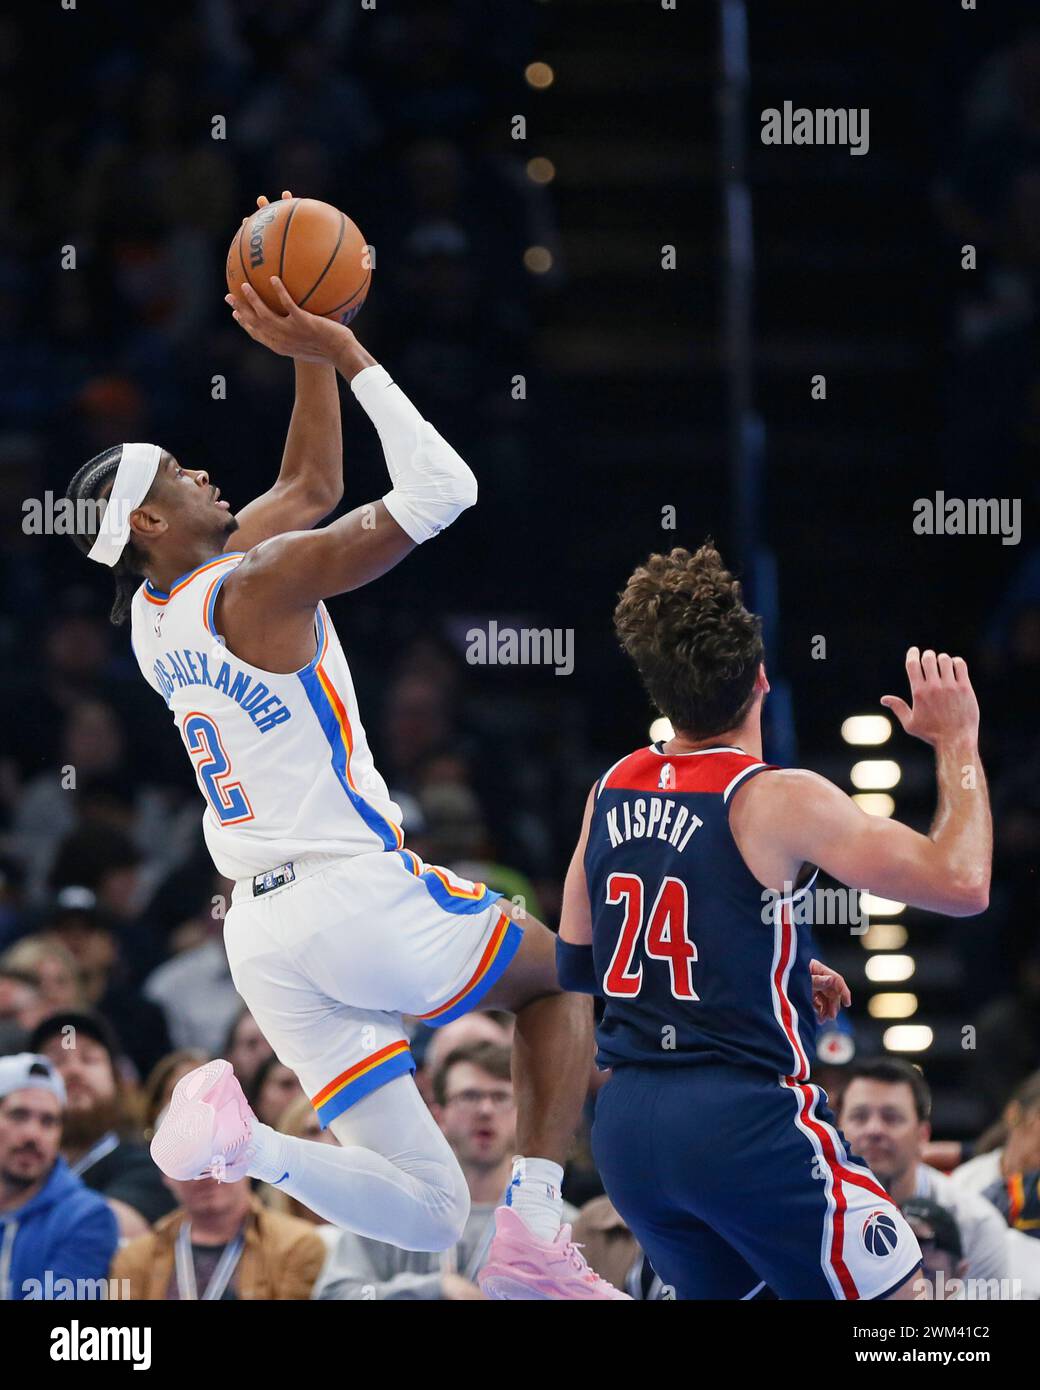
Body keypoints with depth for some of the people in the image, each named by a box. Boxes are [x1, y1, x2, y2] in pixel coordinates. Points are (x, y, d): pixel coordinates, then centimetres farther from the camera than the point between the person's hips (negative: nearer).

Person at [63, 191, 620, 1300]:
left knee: (425, 1215, 7)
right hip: (357, 895, -8)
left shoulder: (153, 616, 14)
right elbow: (440, 490, -15)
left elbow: (315, 488, 28)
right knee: (560, 978, 21)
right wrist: (347, 356, -8)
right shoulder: (257, 584, -11)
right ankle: (536, 1233, 1)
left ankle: (244, 1141, -19)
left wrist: (309, 360, 20)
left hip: (264, 933, 8)